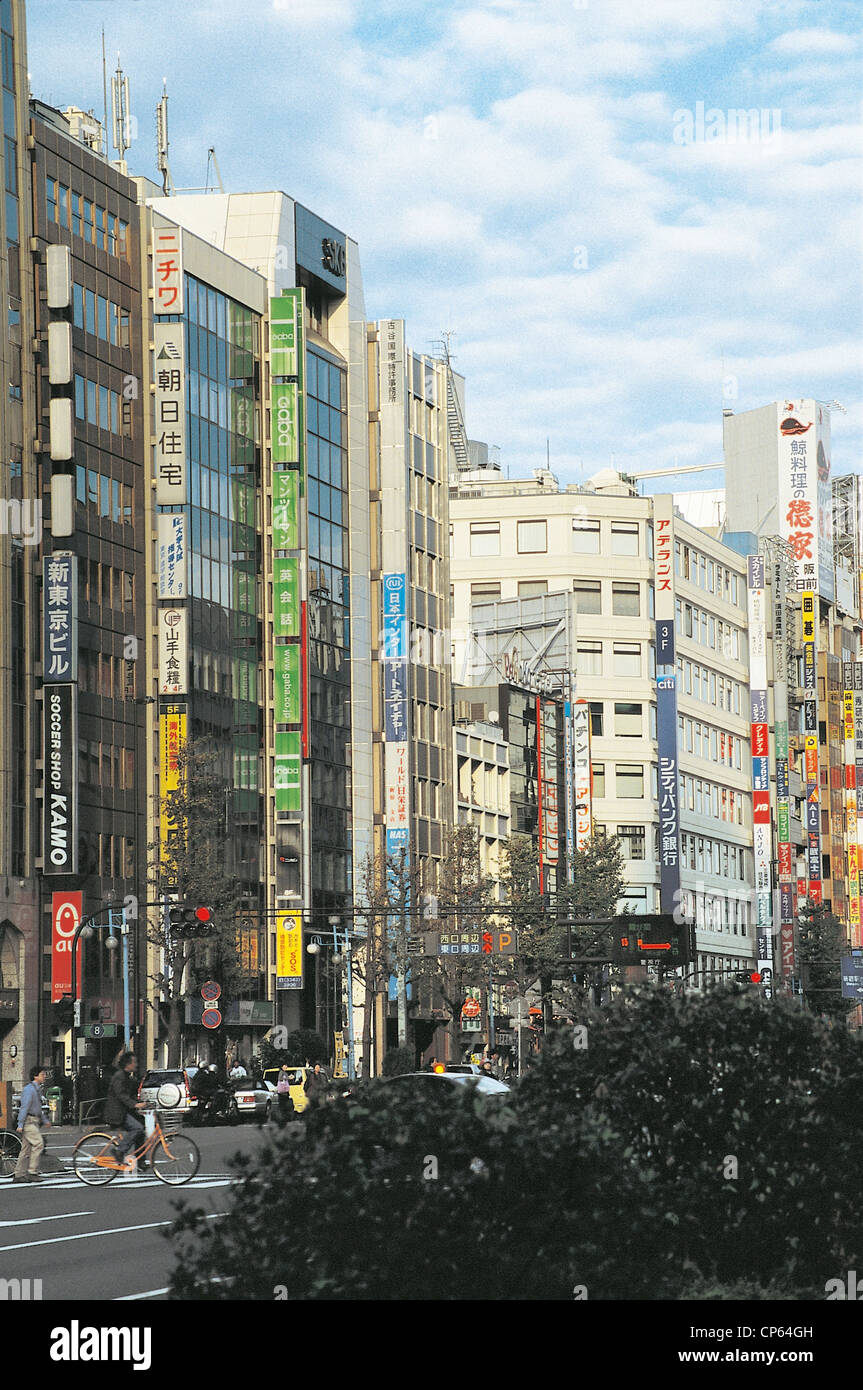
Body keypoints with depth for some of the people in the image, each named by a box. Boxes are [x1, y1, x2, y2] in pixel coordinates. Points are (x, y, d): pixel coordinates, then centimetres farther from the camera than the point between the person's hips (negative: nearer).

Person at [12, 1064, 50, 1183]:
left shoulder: (37, 1089, 20)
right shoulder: (29, 1089, -10)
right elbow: (24, 1107, -16)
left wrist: (44, 1121, 20)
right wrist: (20, 1124, -21)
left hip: (35, 1121, 10)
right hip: (28, 1121, -10)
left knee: (26, 1148, 7)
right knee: (38, 1143, -18)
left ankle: (19, 1175, 8)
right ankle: (32, 1172, -17)